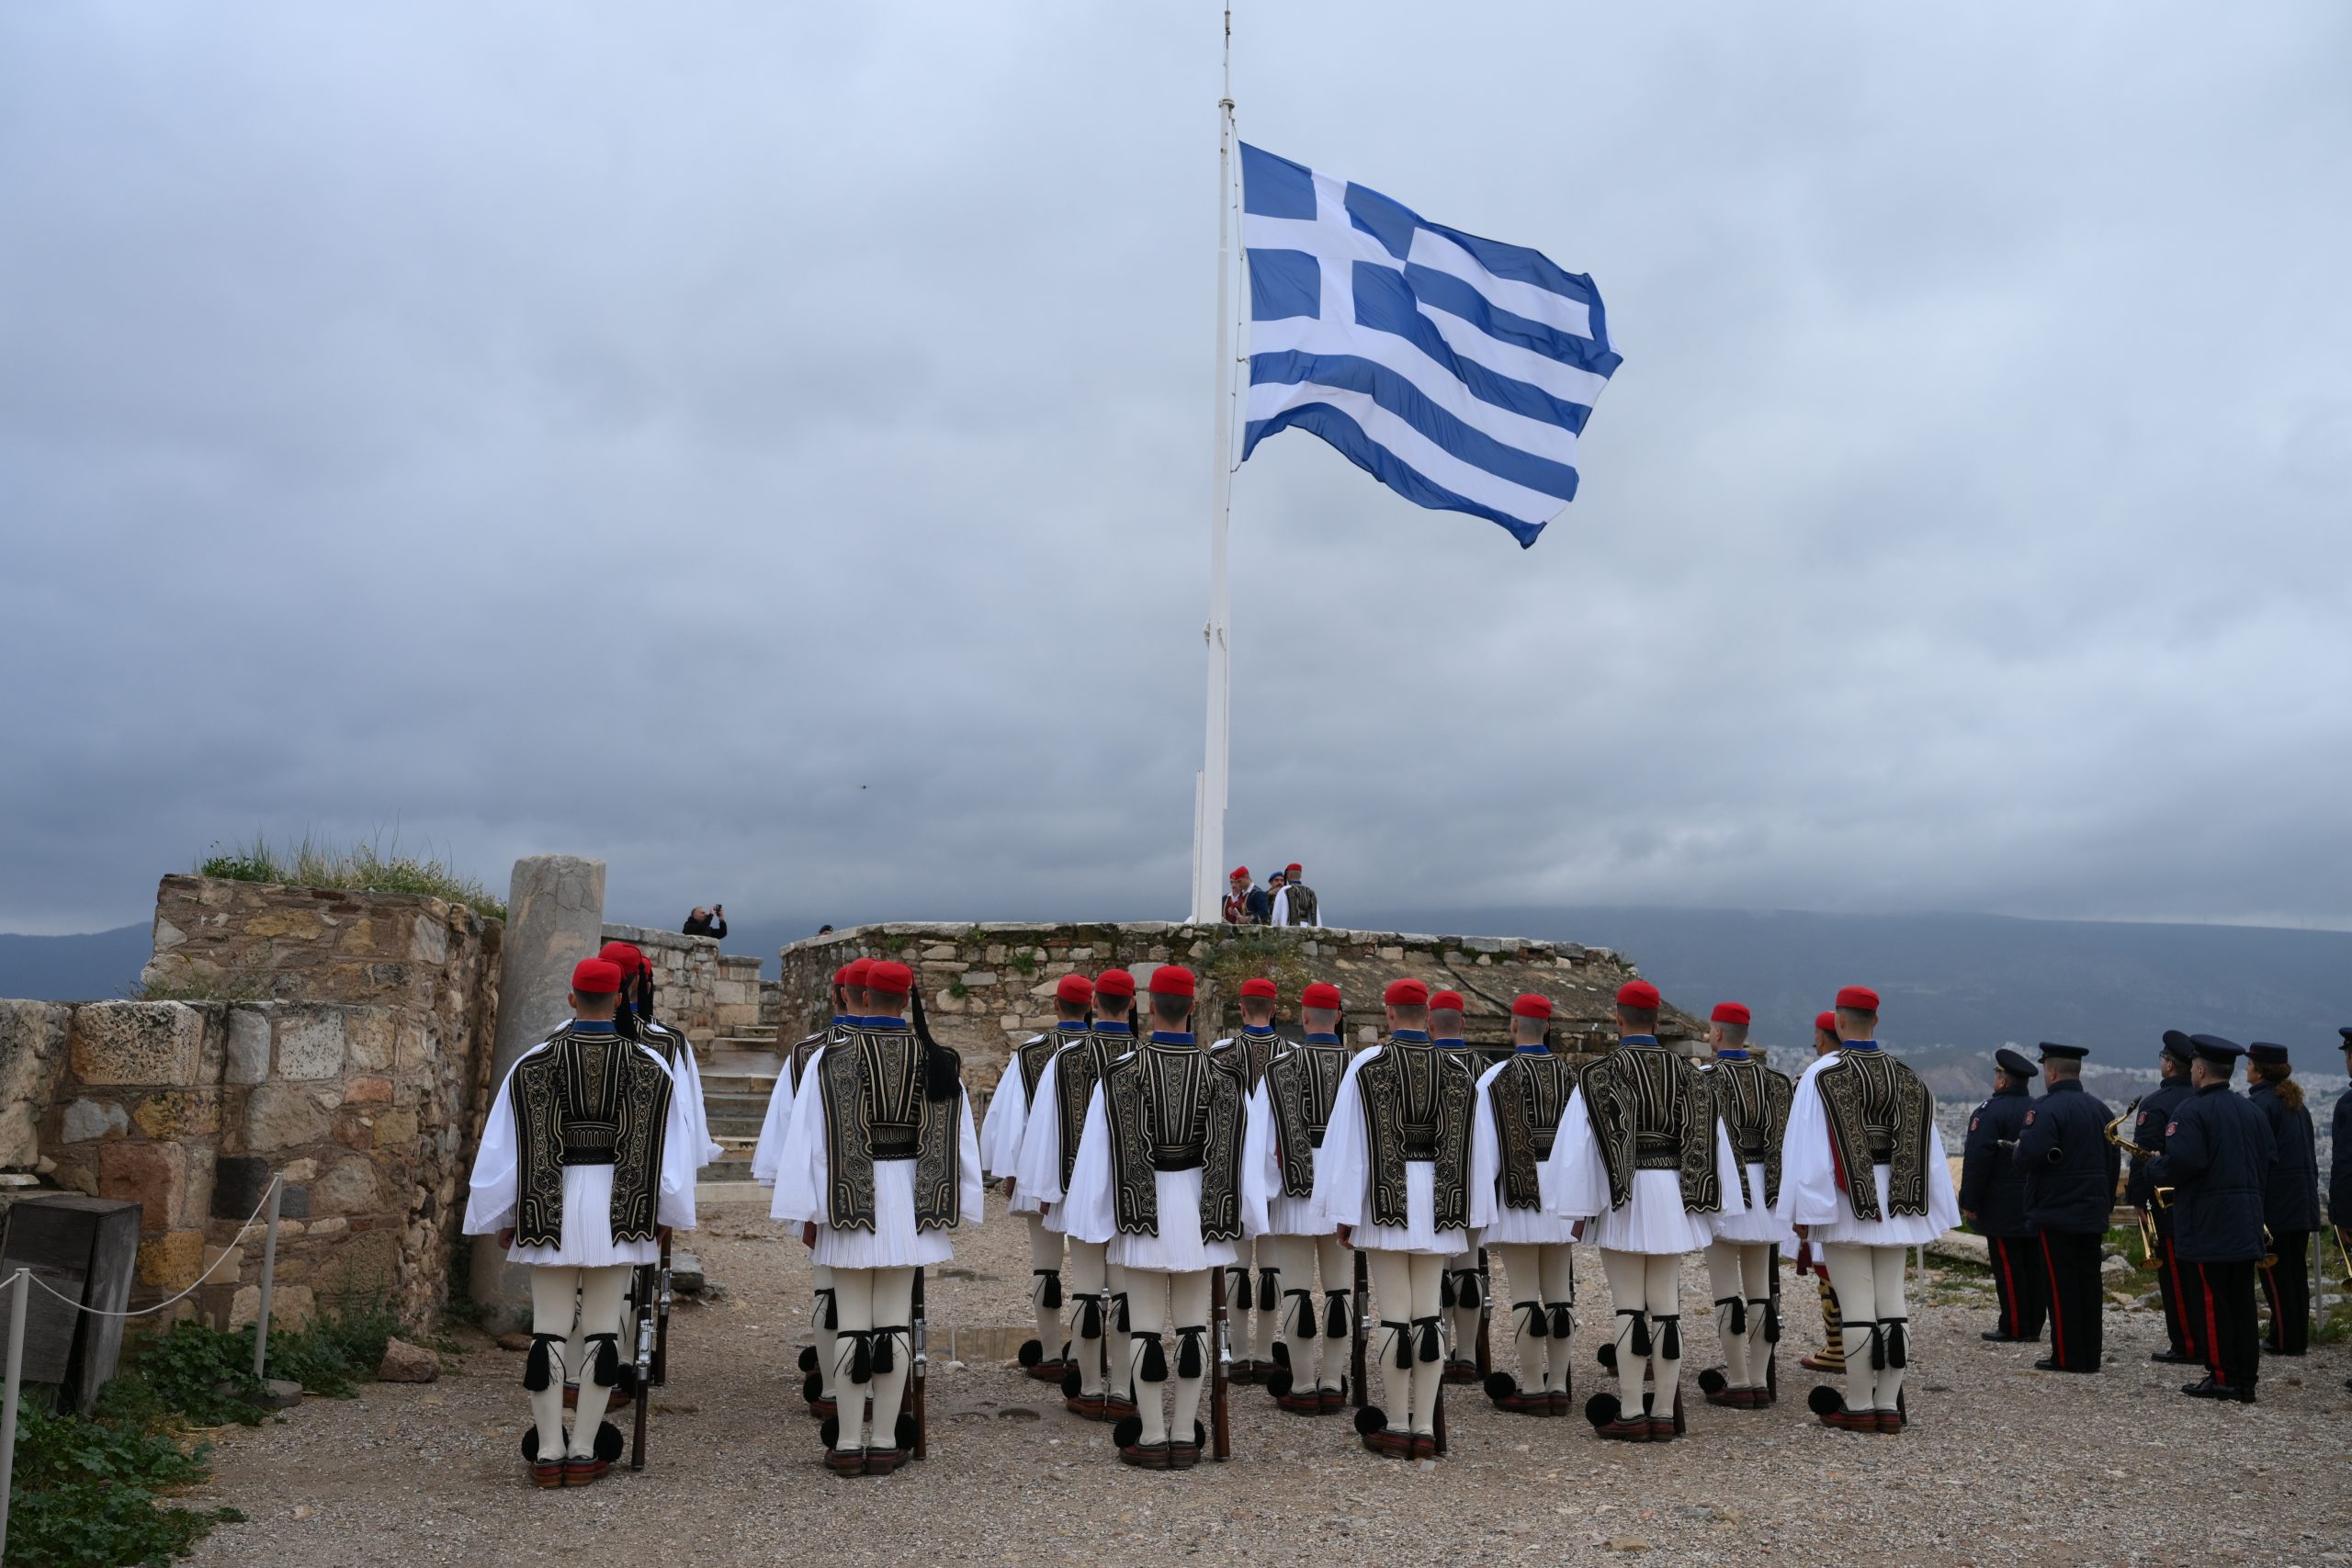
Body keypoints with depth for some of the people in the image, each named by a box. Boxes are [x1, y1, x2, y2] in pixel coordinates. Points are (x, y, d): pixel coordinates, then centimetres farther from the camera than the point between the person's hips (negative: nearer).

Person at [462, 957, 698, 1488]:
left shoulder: (533, 1063, -1)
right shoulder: (648, 1066, 0)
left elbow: (503, 1146, 1)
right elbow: (670, 1148, 1)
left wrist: (504, 1218, 10)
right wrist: (666, 1215, 10)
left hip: (551, 1207, 0)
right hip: (619, 1211, 0)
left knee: (549, 1328, 7)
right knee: (603, 1327, 6)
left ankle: (548, 1453, 8)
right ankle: (583, 1452, 8)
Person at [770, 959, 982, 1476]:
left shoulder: (831, 1057, -6)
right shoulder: (935, 1059, -1)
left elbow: (809, 1138, -6)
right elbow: (960, 1140, 1)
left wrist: (808, 1212, 0)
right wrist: (954, 1211, 9)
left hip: (848, 1200, -1)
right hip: (909, 1201, 1)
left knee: (851, 1320, 5)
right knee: (896, 1319, 6)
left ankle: (848, 1443, 9)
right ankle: (885, 1441, 11)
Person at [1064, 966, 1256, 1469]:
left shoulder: (1122, 1071, -8)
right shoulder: (1221, 1073, -3)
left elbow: (1099, 1151, -6)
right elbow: (1240, 1153, -1)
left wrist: (1096, 1222, 1)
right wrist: (1245, 1215, 6)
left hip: (1142, 1209, -2)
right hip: (1198, 1208, 2)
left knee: (1147, 1324, 4)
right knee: (1193, 1323, 8)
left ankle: (1153, 1440, 8)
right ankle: (1185, 1437, 13)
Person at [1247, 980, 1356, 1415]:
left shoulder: (1281, 1065, -5)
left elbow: (1262, 1134, -6)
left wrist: (1258, 1196, 0)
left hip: (1295, 1188, -2)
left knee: (1296, 1289, 3)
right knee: (1339, 1288, 8)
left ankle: (1303, 1387, 6)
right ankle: (1332, 1385, 12)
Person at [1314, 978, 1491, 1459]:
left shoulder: (1367, 1065, -5)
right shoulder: (1456, 1072, 4)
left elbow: (1349, 1143, -6)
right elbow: (1471, 1149, 6)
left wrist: (1345, 1213, -1)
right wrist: (1470, 1215, 13)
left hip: (1385, 1200, -3)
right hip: (1437, 1203, 3)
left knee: (1394, 1314, 1)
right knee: (1428, 1313, 7)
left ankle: (1398, 1428, 7)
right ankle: (1425, 1429, 9)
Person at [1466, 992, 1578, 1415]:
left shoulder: (1496, 1077, -7)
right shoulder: (1569, 1076, 5)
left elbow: (1483, 1144, -9)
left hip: (1518, 1192, -4)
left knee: (1524, 1293, 0)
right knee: (1559, 1291, 8)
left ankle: (1532, 1390, 3)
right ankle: (1557, 1388, 13)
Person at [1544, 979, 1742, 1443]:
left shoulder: (1600, 1073, -7)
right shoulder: (1687, 1071, 5)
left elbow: (1581, 1142, -10)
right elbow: (1709, 1140, 6)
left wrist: (1581, 1210, -4)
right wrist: (1703, 1208, 13)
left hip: (1622, 1199, -4)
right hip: (1672, 1198, 4)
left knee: (1628, 1306, 1)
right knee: (1666, 1305, 7)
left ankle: (1631, 1415, 3)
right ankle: (1664, 1415, 11)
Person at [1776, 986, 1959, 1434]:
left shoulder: (1822, 1074, -8)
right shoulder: (1906, 1077, 7)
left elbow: (1808, 1147, -12)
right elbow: (1928, 1149, 8)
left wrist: (1803, 1211, -9)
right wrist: (1933, 1212, 13)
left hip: (1846, 1200, -5)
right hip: (1894, 1202, 5)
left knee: (1857, 1305, -3)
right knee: (1891, 1301, 7)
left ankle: (1858, 1407, 2)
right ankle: (1888, 1406, 10)